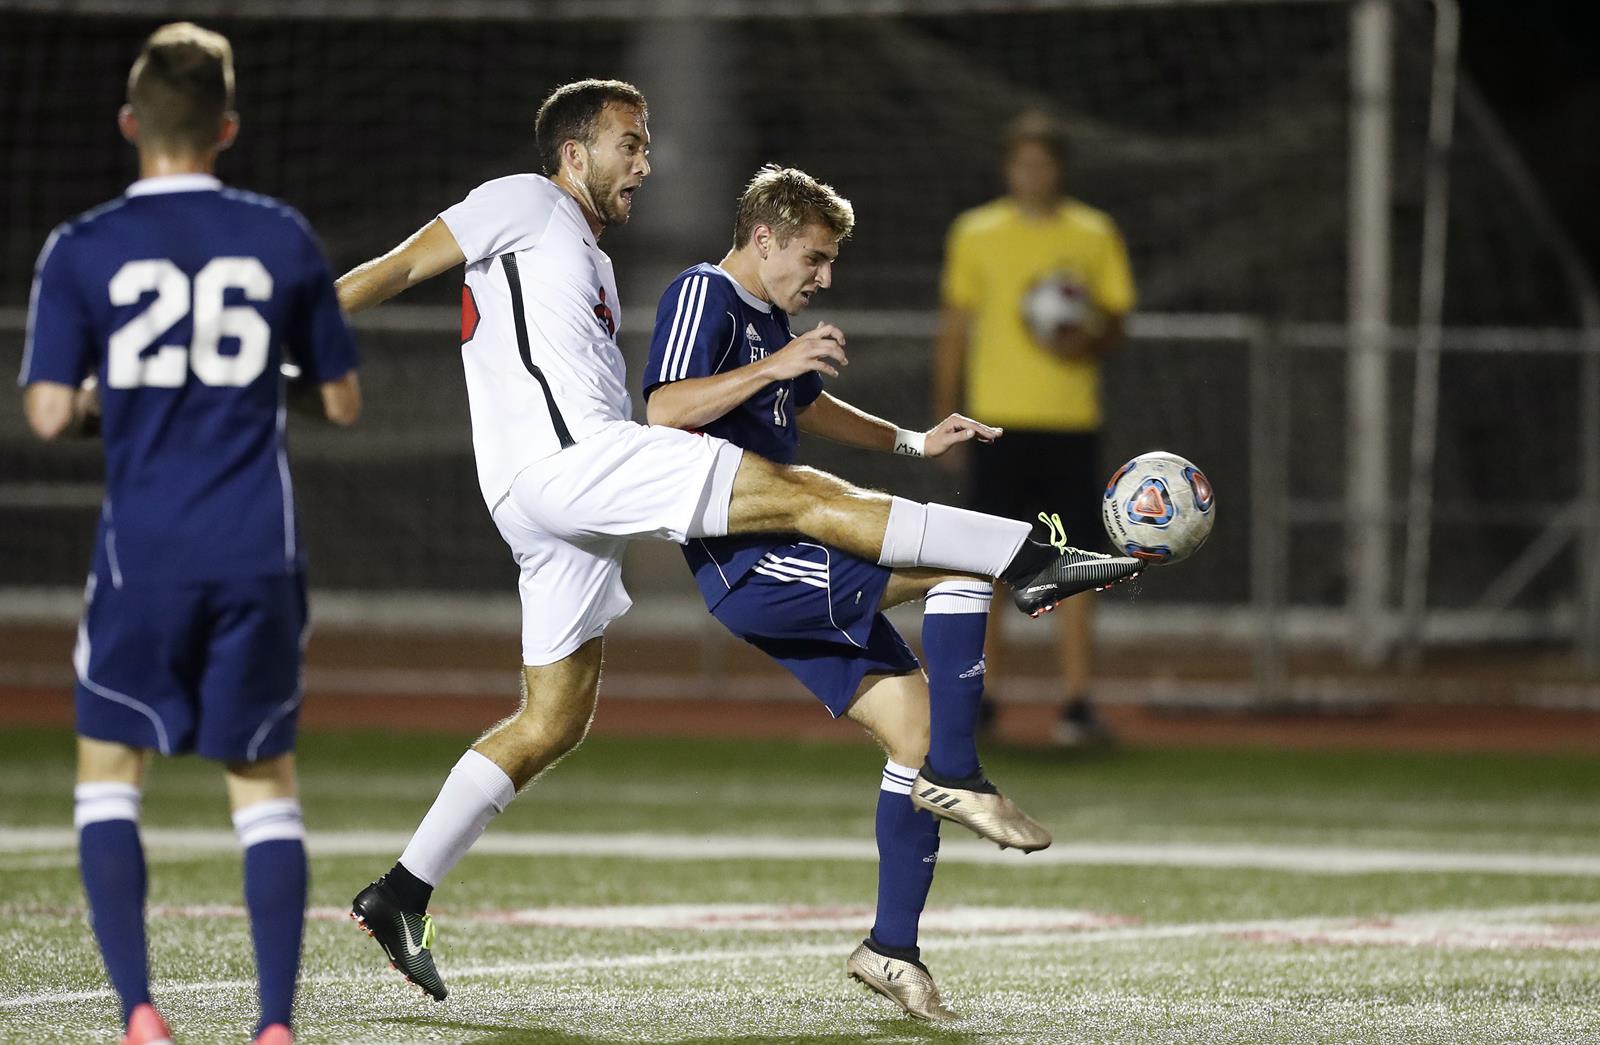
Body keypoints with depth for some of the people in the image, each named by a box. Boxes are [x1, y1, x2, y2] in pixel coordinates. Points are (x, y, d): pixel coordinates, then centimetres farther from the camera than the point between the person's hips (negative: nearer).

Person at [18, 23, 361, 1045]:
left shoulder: (81, 251, -3)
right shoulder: (283, 240, 2)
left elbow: (50, 415, -6)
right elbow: (343, 400, 9)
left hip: (143, 551, -1)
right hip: (259, 555, 1)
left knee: (109, 771, 12)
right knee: (265, 782, 11)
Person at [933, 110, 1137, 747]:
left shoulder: (1094, 235, 6)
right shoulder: (975, 234, 6)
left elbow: (1117, 320, 9)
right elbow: (953, 328, 9)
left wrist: (1089, 343, -13)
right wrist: (946, 413, 4)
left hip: (1072, 421, 0)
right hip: (997, 420, 0)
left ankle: (1077, 701, -1)